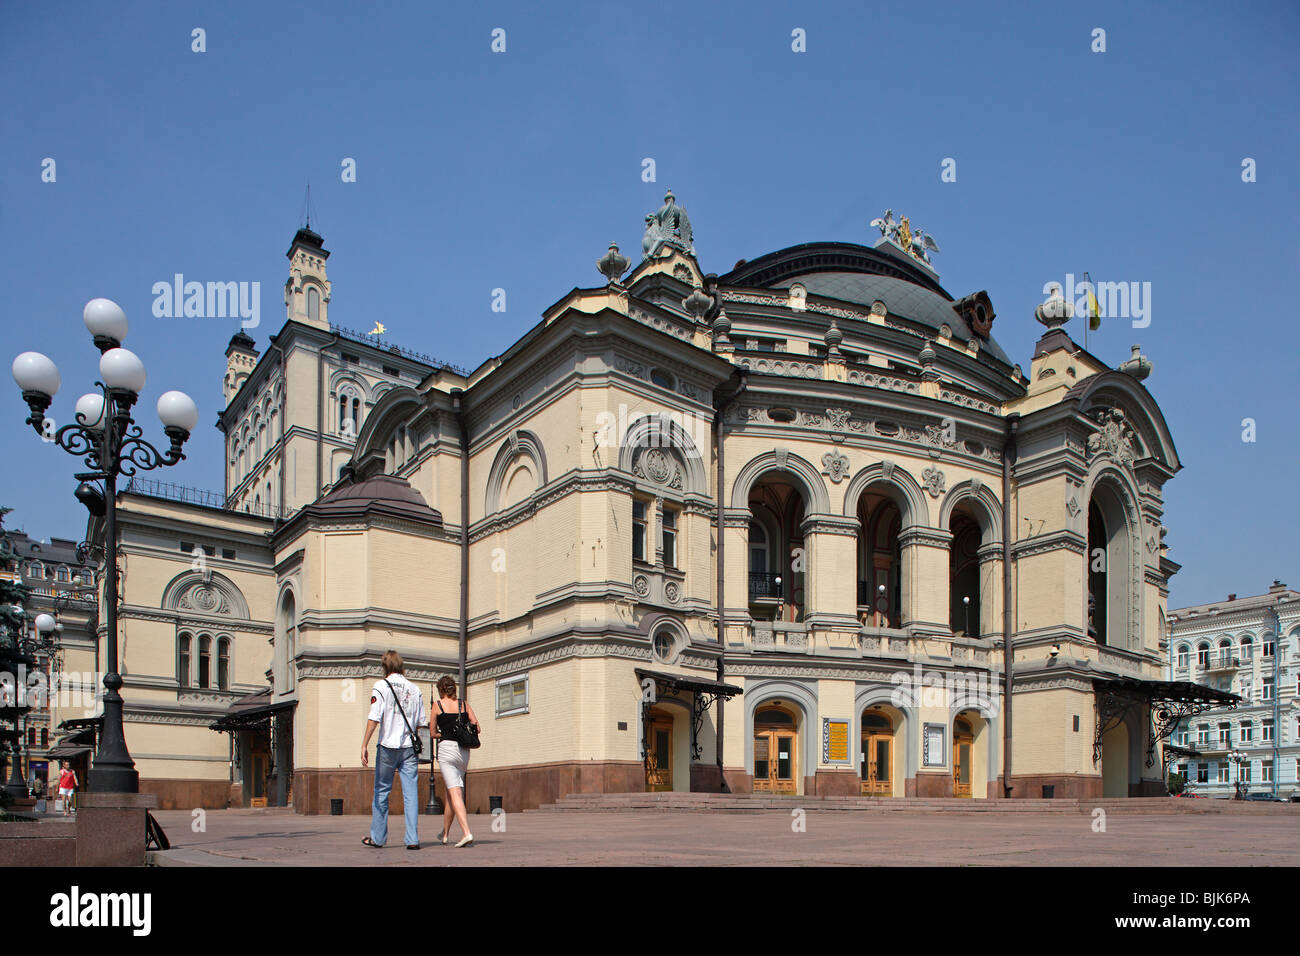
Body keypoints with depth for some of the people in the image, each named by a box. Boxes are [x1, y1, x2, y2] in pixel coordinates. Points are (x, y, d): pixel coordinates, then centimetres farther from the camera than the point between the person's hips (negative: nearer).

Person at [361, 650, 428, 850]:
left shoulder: (381, 686, -4)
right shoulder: (415, 689, 7)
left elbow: (374, 718, -13)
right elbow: (421, 723, 8)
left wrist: (364, 745, -11)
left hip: (388, 746, -2)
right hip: (409, 747, 2)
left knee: (381, 792, 10)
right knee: (411, 794, 2)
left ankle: (377, 837, 19)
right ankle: (413, 839, -3)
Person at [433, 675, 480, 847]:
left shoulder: (438, 706, 2)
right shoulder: (464, 704, 10)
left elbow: (433, 733, 6)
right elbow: (476, 727, 4)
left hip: (446, 749, -4)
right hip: (464, 750, 4)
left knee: (454, 793, -10)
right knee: (450, 792, 17)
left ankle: (467, 832, -24)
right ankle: (445, 833, 27)